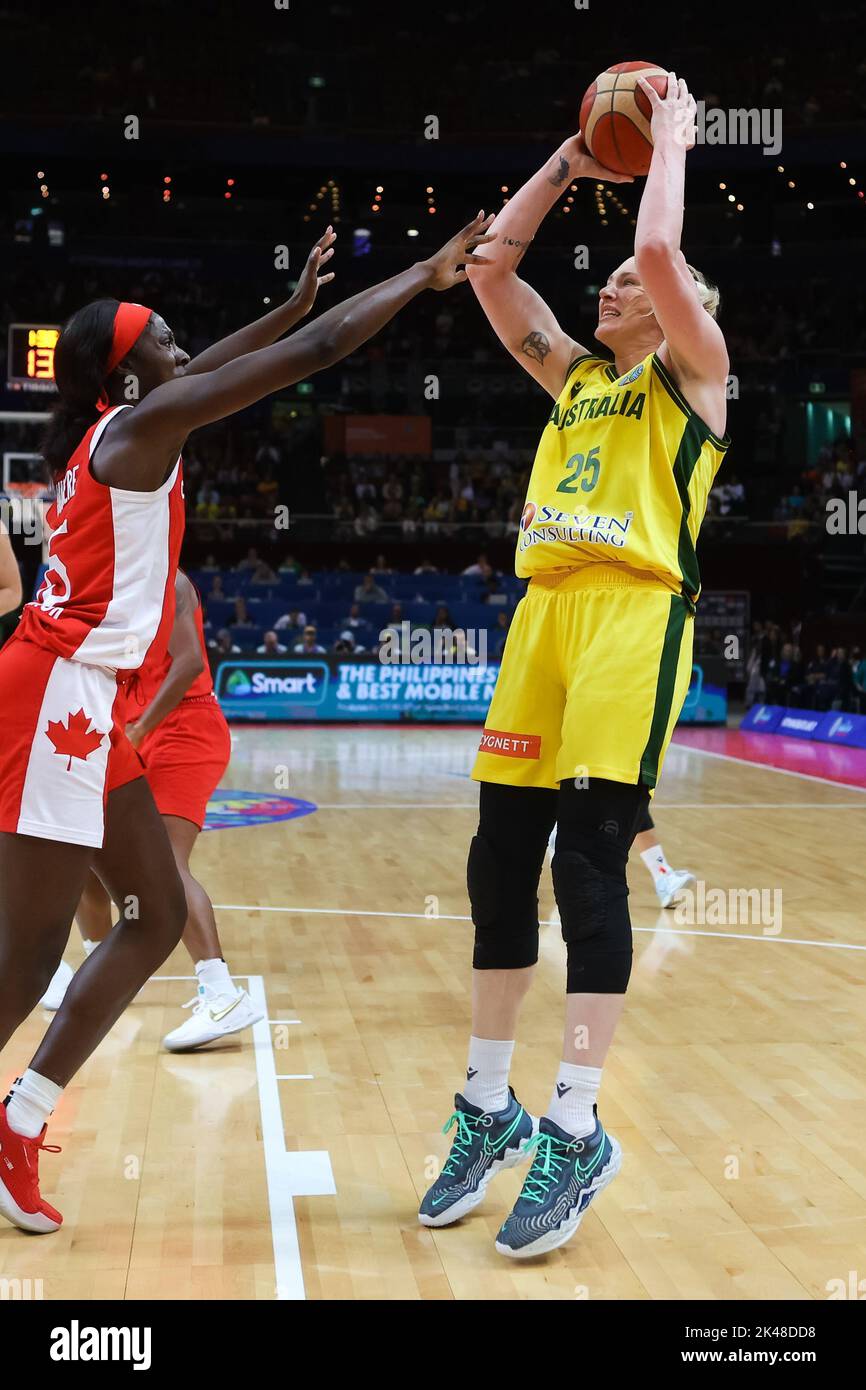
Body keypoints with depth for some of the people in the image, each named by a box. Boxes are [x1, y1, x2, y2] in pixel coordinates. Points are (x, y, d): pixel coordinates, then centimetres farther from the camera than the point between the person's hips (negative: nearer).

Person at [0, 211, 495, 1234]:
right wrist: (425, 276, 0)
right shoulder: (142, 423, -10)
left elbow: (204, 369, 34)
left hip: (86, 699, 10)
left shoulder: (113, 427, 14)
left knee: (156, 915, 11)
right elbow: (320, 353, -10)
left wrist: (293, 299, 38)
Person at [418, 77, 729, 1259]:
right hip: (543, 611, 7)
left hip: (635, 612, -6)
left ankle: (576, 1134, -1)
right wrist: (569, 163, 24)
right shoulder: (573, 375, 24)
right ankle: (489, 1111, 16)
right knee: (500, 862, 4)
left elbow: (660, 252, -9)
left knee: (588, 862, -11)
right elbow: (489, 267, 22)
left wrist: (672, 142, 7)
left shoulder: (693, 371, 8)